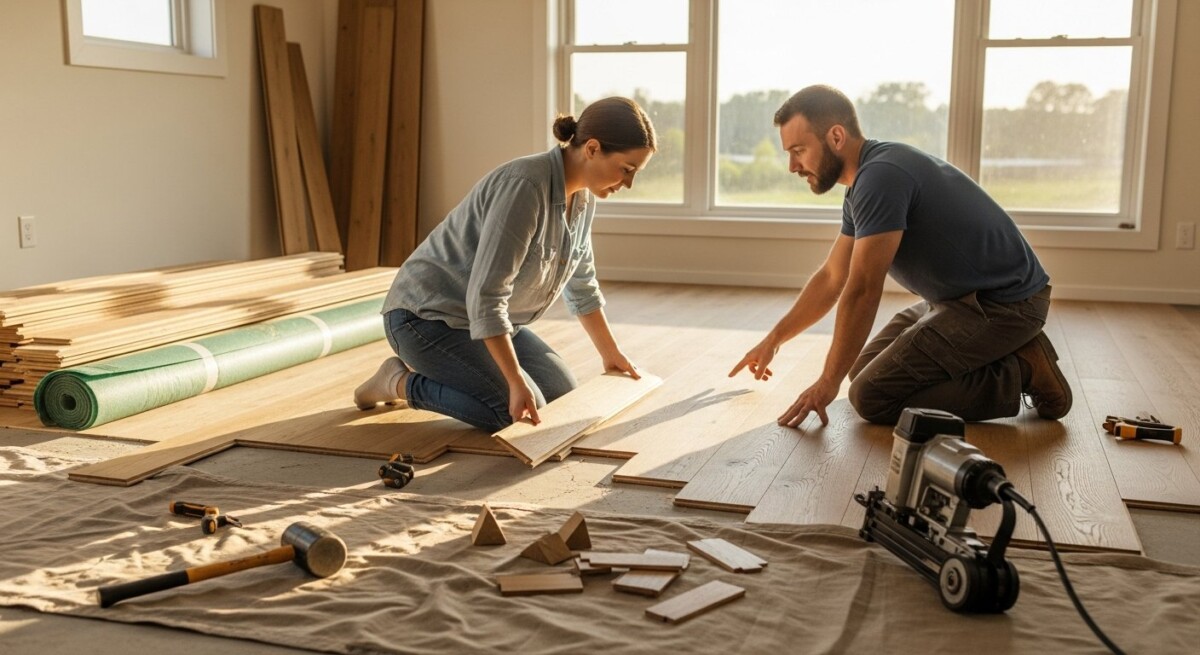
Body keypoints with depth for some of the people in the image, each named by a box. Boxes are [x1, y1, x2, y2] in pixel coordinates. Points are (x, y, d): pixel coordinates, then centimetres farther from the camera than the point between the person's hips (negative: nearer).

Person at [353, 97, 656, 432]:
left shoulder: (582, 197, -1)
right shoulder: (524, 186, -29)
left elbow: (581, 282, 15)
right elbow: (485, 296, -32)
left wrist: (611, 353, 20)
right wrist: (517, 383, -32)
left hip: (489, 320, 9)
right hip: (428, 315, -9)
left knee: (563, 394, 5)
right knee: (520, 415, -18)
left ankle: (436, 370, 18)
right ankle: (402, 381, 0)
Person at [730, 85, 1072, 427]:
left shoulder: (881, 177, -22)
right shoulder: (868, 180, 9)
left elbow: (862, 291, -24)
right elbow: (832, 277, 19)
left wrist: (828, 383, -16)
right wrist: (773, 339, 23)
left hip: (1001, 304, -10)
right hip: (962, 297, 10)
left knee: (872, 396, -14)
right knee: (865, 368, 17)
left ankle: (1021, 374, -6)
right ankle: (1011, 355, 15)